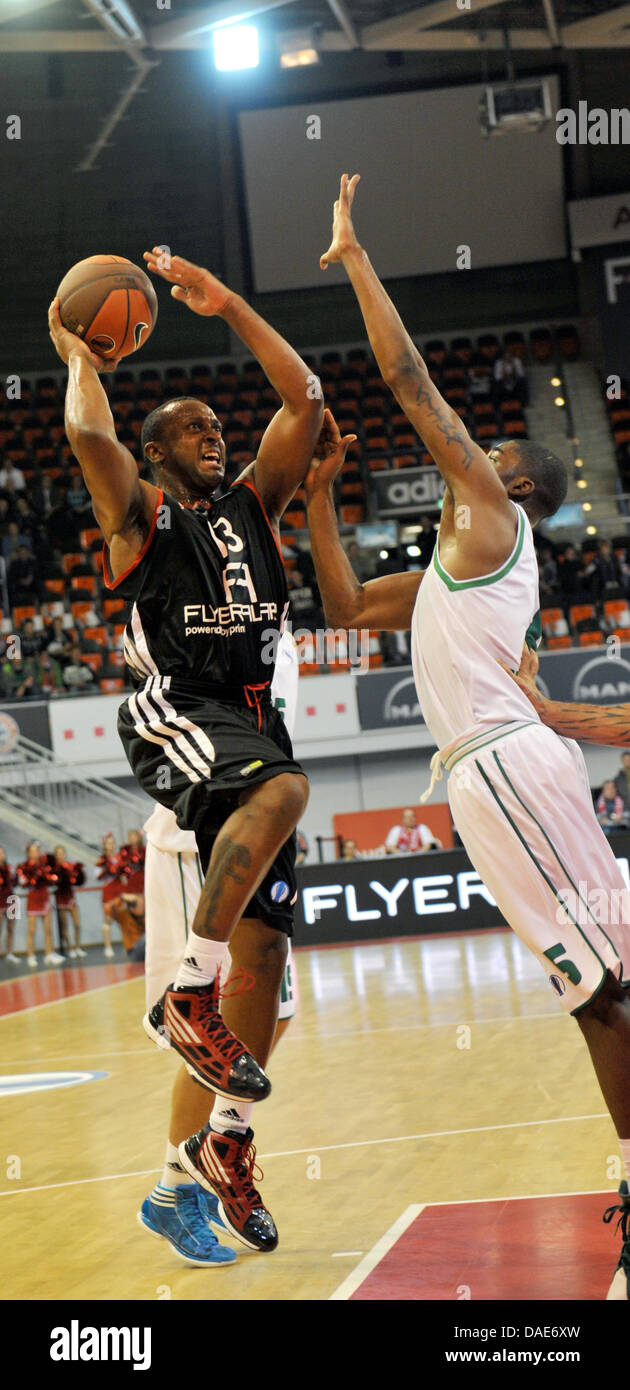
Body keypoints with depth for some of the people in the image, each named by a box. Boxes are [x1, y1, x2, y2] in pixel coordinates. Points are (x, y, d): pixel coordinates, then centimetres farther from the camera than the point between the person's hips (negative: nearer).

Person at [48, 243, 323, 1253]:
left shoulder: (253, 502, 20)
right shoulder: (142, 515, 6)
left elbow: (305, 400, 12)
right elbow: (88, 432, -13)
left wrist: (225, 303, 11)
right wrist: (80, 356, 6)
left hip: (250, 717, 6)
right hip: (172, 710, -6)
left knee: (267, 947, 0)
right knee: (283, 789, -38)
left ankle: (225, 1143, 13)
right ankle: (189, 995, -32)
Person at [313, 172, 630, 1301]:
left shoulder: (489, 512, 0)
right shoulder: (465, 558, 26)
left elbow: (408, 378, -5)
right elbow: (347, 606, 33)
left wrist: (353, 257, 1)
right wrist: (319, 505, 29)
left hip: (503, 765, -10)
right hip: (508, 767, 10)